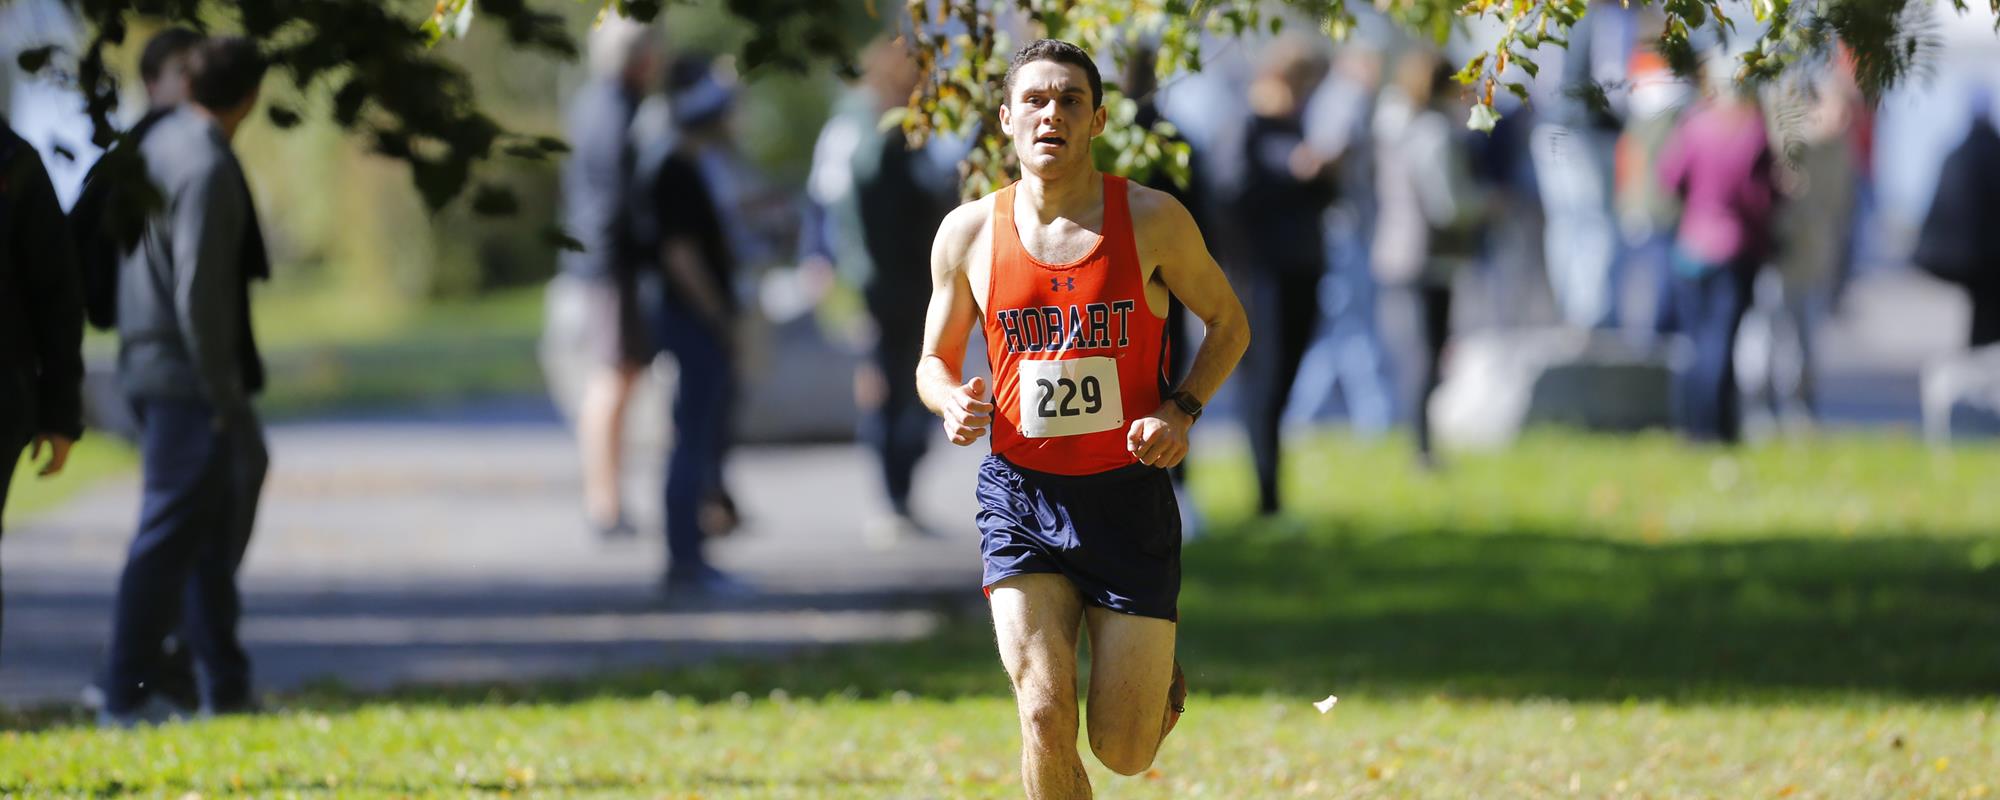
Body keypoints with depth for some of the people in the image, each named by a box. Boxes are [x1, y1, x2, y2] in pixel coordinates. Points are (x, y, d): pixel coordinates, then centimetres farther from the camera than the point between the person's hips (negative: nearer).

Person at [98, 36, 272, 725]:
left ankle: (226, 690, 22)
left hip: (151, 364, 9)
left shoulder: (157, 147, 10)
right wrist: (225, 397, -18)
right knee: (171, 535, -5)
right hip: (189, 377, -9)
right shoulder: (208, 169, -18)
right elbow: (196, 290, -22)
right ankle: (127, 696, -4)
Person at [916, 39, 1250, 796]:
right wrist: (952, 403, -10)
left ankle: (1162, 672, 38)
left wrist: (1181, 410, -9)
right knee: (1045, 719, -16)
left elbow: (1228, 322, 9)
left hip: (1129, 498, -1)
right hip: (1021, 498, 1)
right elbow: (935, 359, 14)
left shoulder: (1153, 221, -4)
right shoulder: (969, 234, 1)